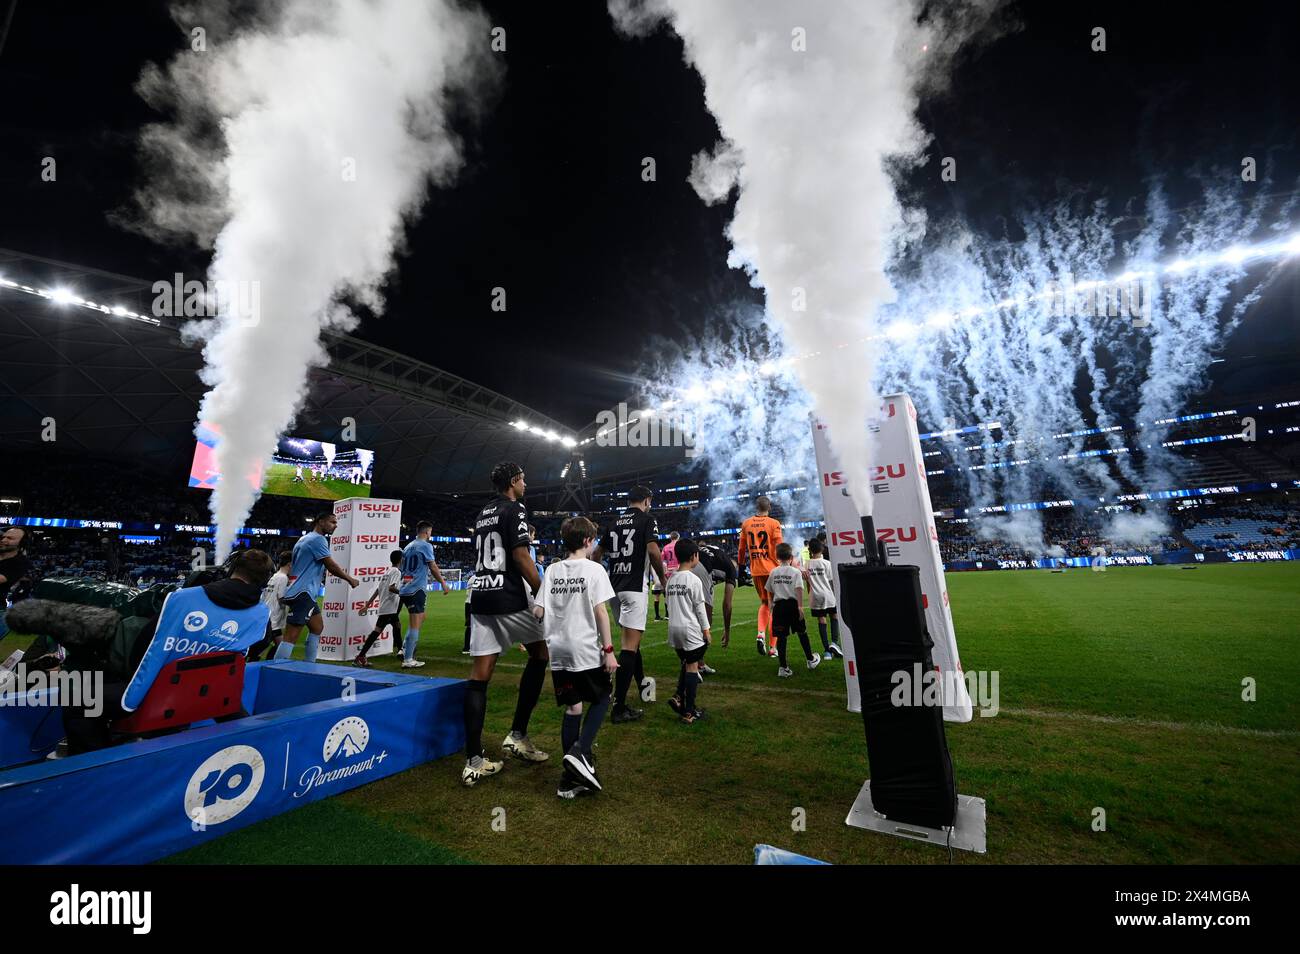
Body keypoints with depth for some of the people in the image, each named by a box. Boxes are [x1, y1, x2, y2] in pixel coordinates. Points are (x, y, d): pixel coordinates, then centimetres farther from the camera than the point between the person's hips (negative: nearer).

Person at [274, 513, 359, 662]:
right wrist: (350, 579, -3)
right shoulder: (318, 539, -12)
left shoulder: (306, 538, 19)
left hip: (305, 592, 11)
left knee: (317, 627, 16)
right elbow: (331, 566, -14)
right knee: (291, 636, -11)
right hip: (302, 593, -11)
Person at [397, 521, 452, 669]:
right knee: (415, 624, -3)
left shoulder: (408, 547, 17)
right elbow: (433, 567, -10)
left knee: (420, 618, 21)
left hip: (405, 589, 9)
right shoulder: (426, 545, -7)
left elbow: (404, 568, 22)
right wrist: (443, 584, -3)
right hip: (417, 589, -8)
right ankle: (408, 660, 1)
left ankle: (405, 650, 17)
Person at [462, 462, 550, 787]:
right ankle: (517, 735, 12)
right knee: (540, 653, 11)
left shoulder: (482, 514, 18)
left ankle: (474, 761, 7)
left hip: (481, 598, 7)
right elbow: (521, 557, -16)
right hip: (510, 599, -7)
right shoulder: (514, 509, -7)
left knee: (480, 674, 5)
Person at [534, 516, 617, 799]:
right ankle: (580, 752, -5)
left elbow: (538, 611, 3)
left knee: (572, 708, 12)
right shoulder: (594, 569, -8)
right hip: (586, 650, -5)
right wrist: (608, 649, -9)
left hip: (558, 651, 5)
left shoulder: (552, 570, 5)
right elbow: (600, 611, -12)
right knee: (601, 700, 15)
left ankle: (570, 780, 15)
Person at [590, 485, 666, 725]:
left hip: (614, 586, 7)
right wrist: (662, 578, -3)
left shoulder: (614, 522, 14)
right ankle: (619, 707, -5)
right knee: (630, 644, -6)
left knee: (630, 637, 22)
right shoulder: (647, 519, -3)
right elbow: (653, 551, -17)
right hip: (634, 586, -7)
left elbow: (596, 553, 17)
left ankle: (641, 684, 37)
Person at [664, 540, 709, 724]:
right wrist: (706, 629, -1)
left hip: (674, 628, 7)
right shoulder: (693, 580, -12)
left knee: (686, 664, 22)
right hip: (690, 629, -6)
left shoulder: (671, 580, 8)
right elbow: (699, 607, -9)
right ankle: (689, 712, 6)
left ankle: (679, 697, 11)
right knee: (692, 667, 2)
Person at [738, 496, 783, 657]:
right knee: (773, 606, 7)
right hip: (772, 569, -3)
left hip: (755, 570, 3)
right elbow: (779, 547, -11)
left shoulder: (746, 523, 5)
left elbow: (742, 548, 11)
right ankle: (772, 647, 10)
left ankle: (761, 633, -2)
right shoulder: (773, 523, -6)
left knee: (764, 603, 20)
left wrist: (741, 563, 23)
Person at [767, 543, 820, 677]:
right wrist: (800, 606, -14)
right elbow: (799, 590, -13)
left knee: (781, 636, 3)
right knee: (802, 632, 16)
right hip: (793, 604, -2)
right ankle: (811, 659, 32)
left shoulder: (773, 572, 6)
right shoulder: (796, 571, -3)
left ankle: (783, 667, 3)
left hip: (779, 605, 2)